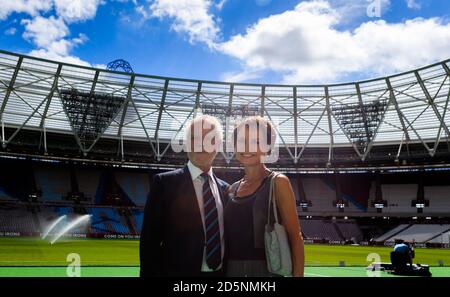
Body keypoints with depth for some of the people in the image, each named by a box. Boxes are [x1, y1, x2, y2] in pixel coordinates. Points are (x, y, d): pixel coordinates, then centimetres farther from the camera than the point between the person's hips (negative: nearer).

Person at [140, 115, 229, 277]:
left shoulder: (225, 189, 7)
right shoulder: (165, 183, -6)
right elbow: (150, 239, -9)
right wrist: (150, 273, -14)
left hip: (220, 272, 4)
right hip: (179, 271, -4)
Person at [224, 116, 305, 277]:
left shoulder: (278, 182, -5)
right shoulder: (232, 189, 9)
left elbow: (295, 237, -9)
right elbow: (229, 237, 13)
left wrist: (298, 274, -16)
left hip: (267, 270, -4)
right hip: (232, 270, 5)